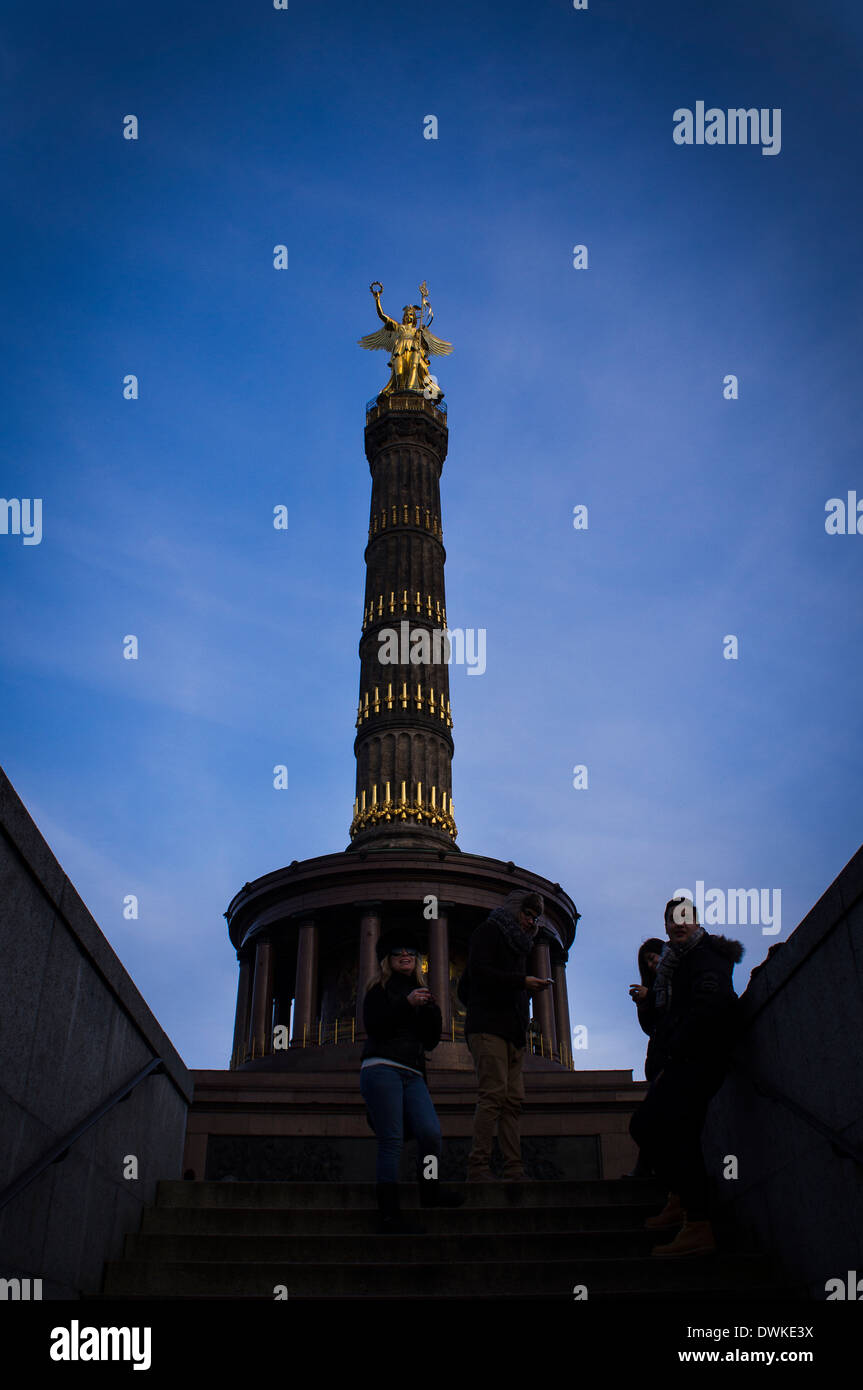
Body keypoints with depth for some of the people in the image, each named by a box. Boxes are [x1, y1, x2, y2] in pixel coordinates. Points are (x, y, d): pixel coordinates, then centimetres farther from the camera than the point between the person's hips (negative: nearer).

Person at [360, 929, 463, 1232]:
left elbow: (431, 1041, 19)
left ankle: (430, 1192, 10)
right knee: (391, 1140, -11)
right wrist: (407, 1004, -12)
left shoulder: (420, 991, 24)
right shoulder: (379, 988, 10)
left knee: (431, 1133, -13)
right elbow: (373, 1025, -7)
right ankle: (388, 1214, -5)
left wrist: (431, 1011, 2)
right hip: (382, 1068, -5)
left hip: (412, 1075, 5)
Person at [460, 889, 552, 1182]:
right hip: (488, 1026, -8)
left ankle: (514, 1171, -1)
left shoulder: (517, 943, 27)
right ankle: (478, 1168, -16)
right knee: (493, 1095, -16)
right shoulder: (488, 931, 4)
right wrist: (522, 981, -14)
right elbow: (478, 972, -10)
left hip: (512, 1031, 8)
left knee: (513, 1100, 1)